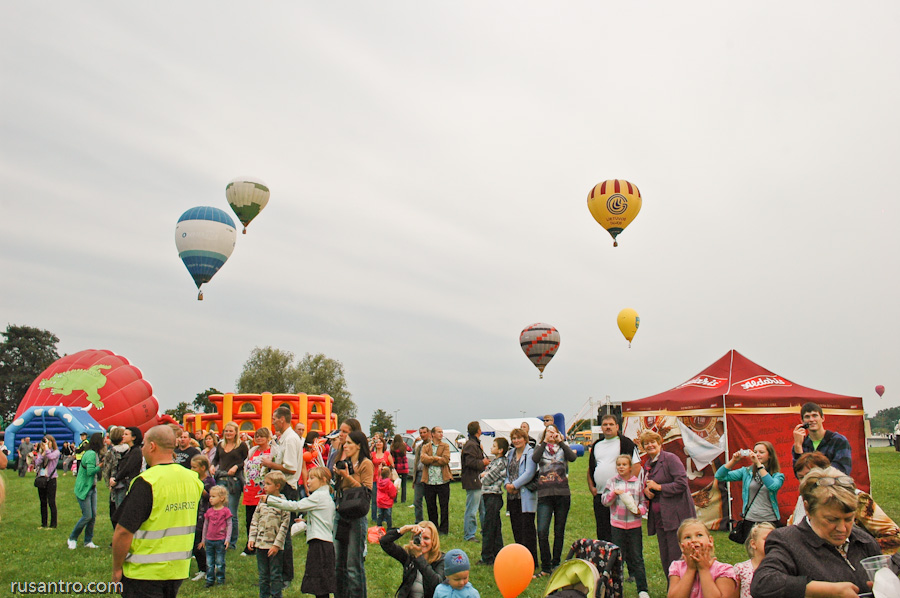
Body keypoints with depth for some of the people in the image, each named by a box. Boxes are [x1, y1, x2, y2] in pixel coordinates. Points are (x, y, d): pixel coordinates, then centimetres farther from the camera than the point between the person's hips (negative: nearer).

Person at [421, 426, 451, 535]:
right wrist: (436, 458, -12)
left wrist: (430, 459, -7)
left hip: (443, 481, -1)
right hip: (429, 481, 1)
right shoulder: (425, 447, 10)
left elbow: (445, 460, -9)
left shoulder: (445, 446, 8)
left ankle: (444, 529, 10)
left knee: (444, 506, 0)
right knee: (431, 506, 8)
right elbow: (423, 459, -8)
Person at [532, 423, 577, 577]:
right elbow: (534, 459, -13)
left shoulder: (562, 448, 11)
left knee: (559, 531, 8)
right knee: (542, 531, -9)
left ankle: (556, 563, 20)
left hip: (562, 494, 1)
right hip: (544, 495, -1)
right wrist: (544, 442, -8)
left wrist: (561, 441, -6)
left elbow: (572, 457, -11)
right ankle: (545, 566, 1)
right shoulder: (540, 448, 10)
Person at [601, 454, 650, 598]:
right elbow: (604, 501, 1)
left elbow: (644, 501, 8)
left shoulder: (638, 482, 4)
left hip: (634, 524, 0)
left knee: (637, 557, 3)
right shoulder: (612, 481, 4)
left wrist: (640, 510, -12)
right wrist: (614, 492, -15)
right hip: (617, 524, 0)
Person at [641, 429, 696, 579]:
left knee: (676, 557, -6)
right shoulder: (647, 465, 17)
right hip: (659, 518, 8)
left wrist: (659, 487, -13)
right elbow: (645, 485, 28)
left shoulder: (671, 459, -8)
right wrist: (645, 491, 5)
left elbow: (682, 484, -17)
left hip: (676, 515, -8)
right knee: (665, 559, 11)